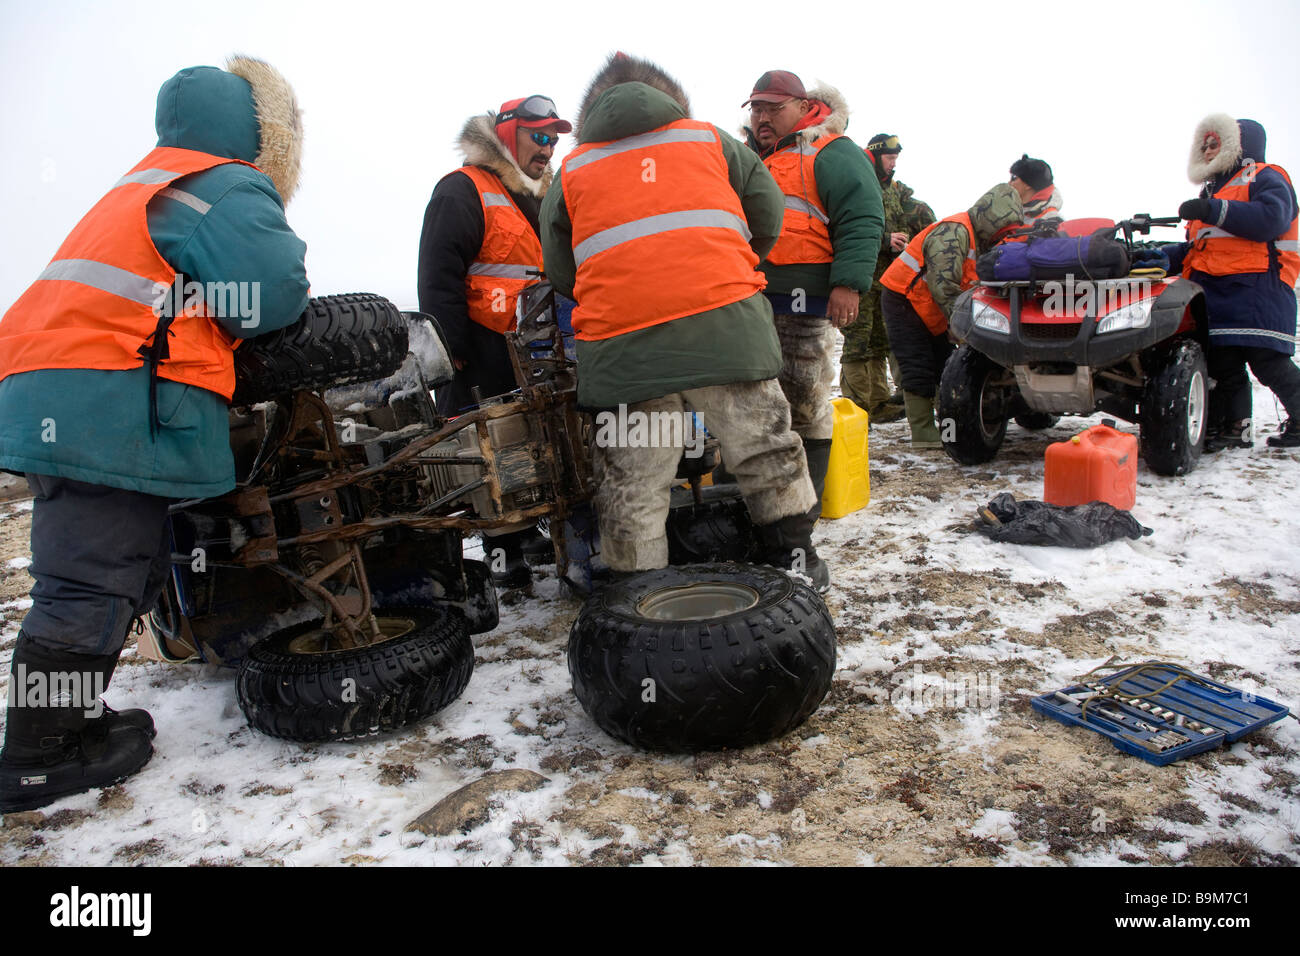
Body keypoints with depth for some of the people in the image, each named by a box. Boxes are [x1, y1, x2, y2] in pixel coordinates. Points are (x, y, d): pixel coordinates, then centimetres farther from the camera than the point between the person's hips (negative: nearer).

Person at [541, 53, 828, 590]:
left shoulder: (570, 171, 20)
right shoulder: (711, 139, 20)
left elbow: (559, 273, 21)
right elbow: (767, 215, 19)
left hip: (621, 340, 0)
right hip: (724, 321, 0)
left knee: (633, 484, 7)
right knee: (764, 449, 14)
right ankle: (795, 560, 23)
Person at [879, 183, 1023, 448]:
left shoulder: (979, 241, 10)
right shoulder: (954, 232, -22)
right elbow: (943, 286, -31)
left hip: (932, 314, 10)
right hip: (903, 300, -10)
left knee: (945, 365, 9)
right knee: (919, 368, -11)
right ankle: (923, 434, -9)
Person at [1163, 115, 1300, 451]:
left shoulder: (1264, 177, 5)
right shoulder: (1213, 190, 30)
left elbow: (1273, 218, -16)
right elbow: (1198, 248, 29)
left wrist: (1215, 210, -17)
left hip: (1257, 287, -8)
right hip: (1213, 292, 8)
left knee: (1268, 362, -12)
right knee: (1223, 363, 0)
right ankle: (1234, 428, 2)